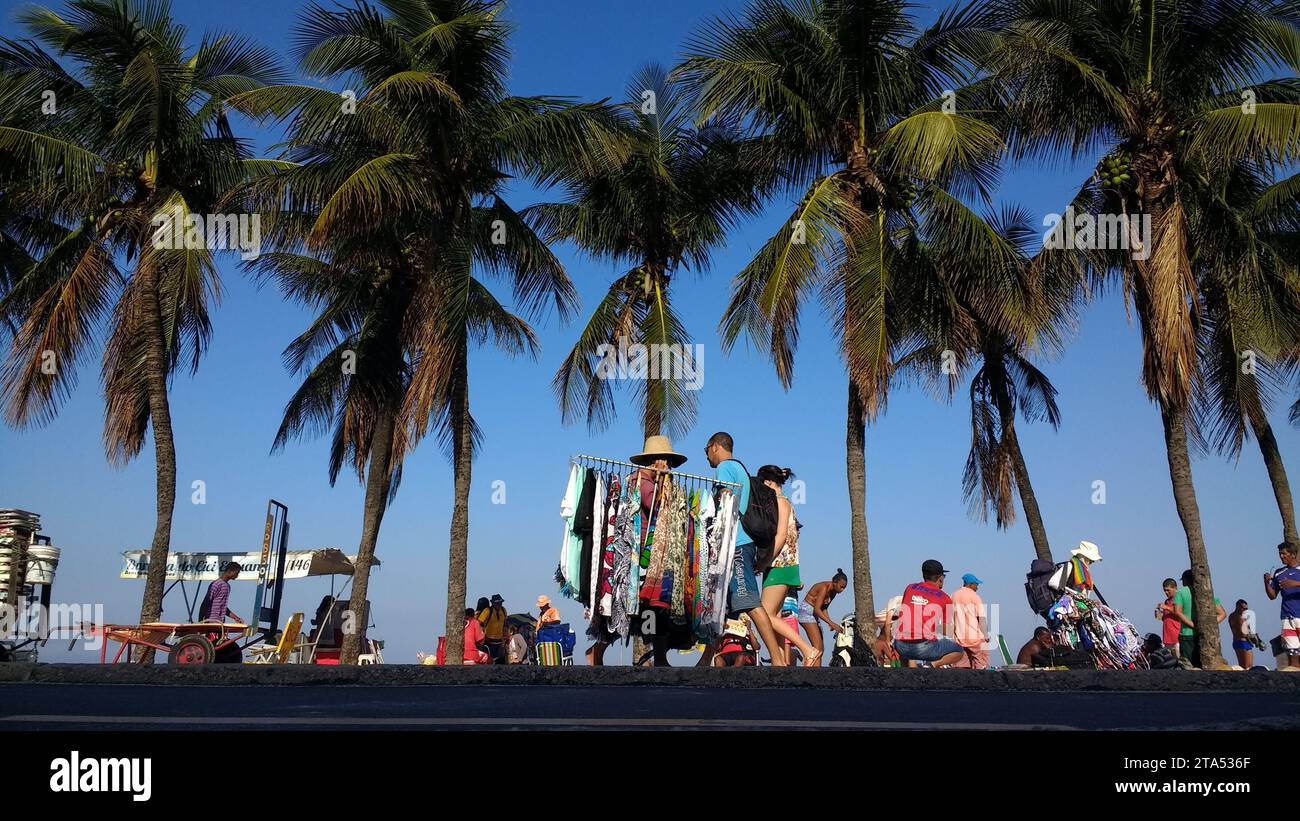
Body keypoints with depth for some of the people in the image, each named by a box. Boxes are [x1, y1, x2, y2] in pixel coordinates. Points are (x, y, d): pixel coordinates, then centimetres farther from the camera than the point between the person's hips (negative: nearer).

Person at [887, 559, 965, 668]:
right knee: (960, 652, 18)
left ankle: (910, 664, 12)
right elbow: (947, 630, 10)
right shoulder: (945, 598, 8)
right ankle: (934, 664, -7)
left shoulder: (909, 588, 17)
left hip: (902, 648, 3)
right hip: (926, 648, -3)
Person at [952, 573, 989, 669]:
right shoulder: (974, 596, -7)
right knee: (981, 665, 2)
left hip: (959, 638, 5)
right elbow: (981, 618, -9)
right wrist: (986, 636, -2)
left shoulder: (954, 596, 9)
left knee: (963, 666, 8)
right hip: (975, 637, -5)